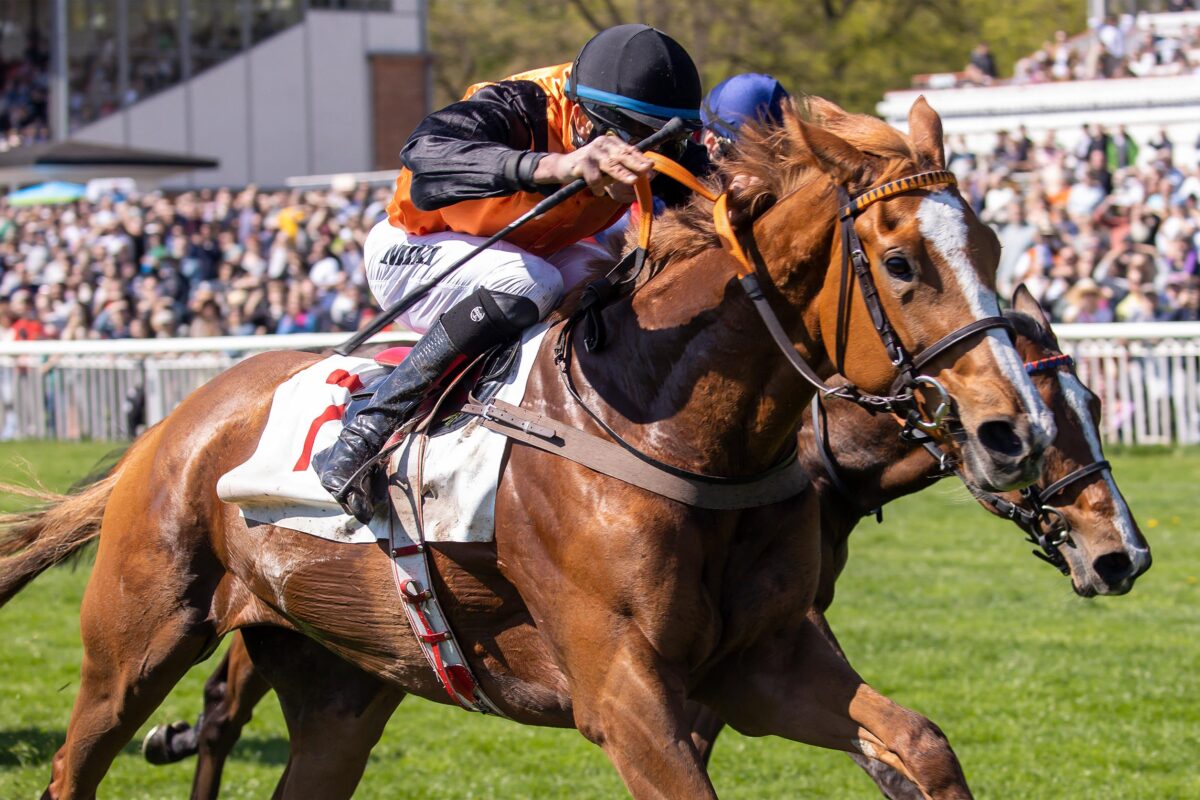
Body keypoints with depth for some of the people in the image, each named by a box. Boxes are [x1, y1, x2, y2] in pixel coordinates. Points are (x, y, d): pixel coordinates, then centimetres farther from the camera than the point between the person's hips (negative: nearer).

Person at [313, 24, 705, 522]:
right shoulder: (516, 110, -37)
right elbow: (423, 156, -57)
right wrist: (556, 166, -71)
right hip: (409, 252, -7)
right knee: (528, 285, -35)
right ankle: (364, 433, -30)